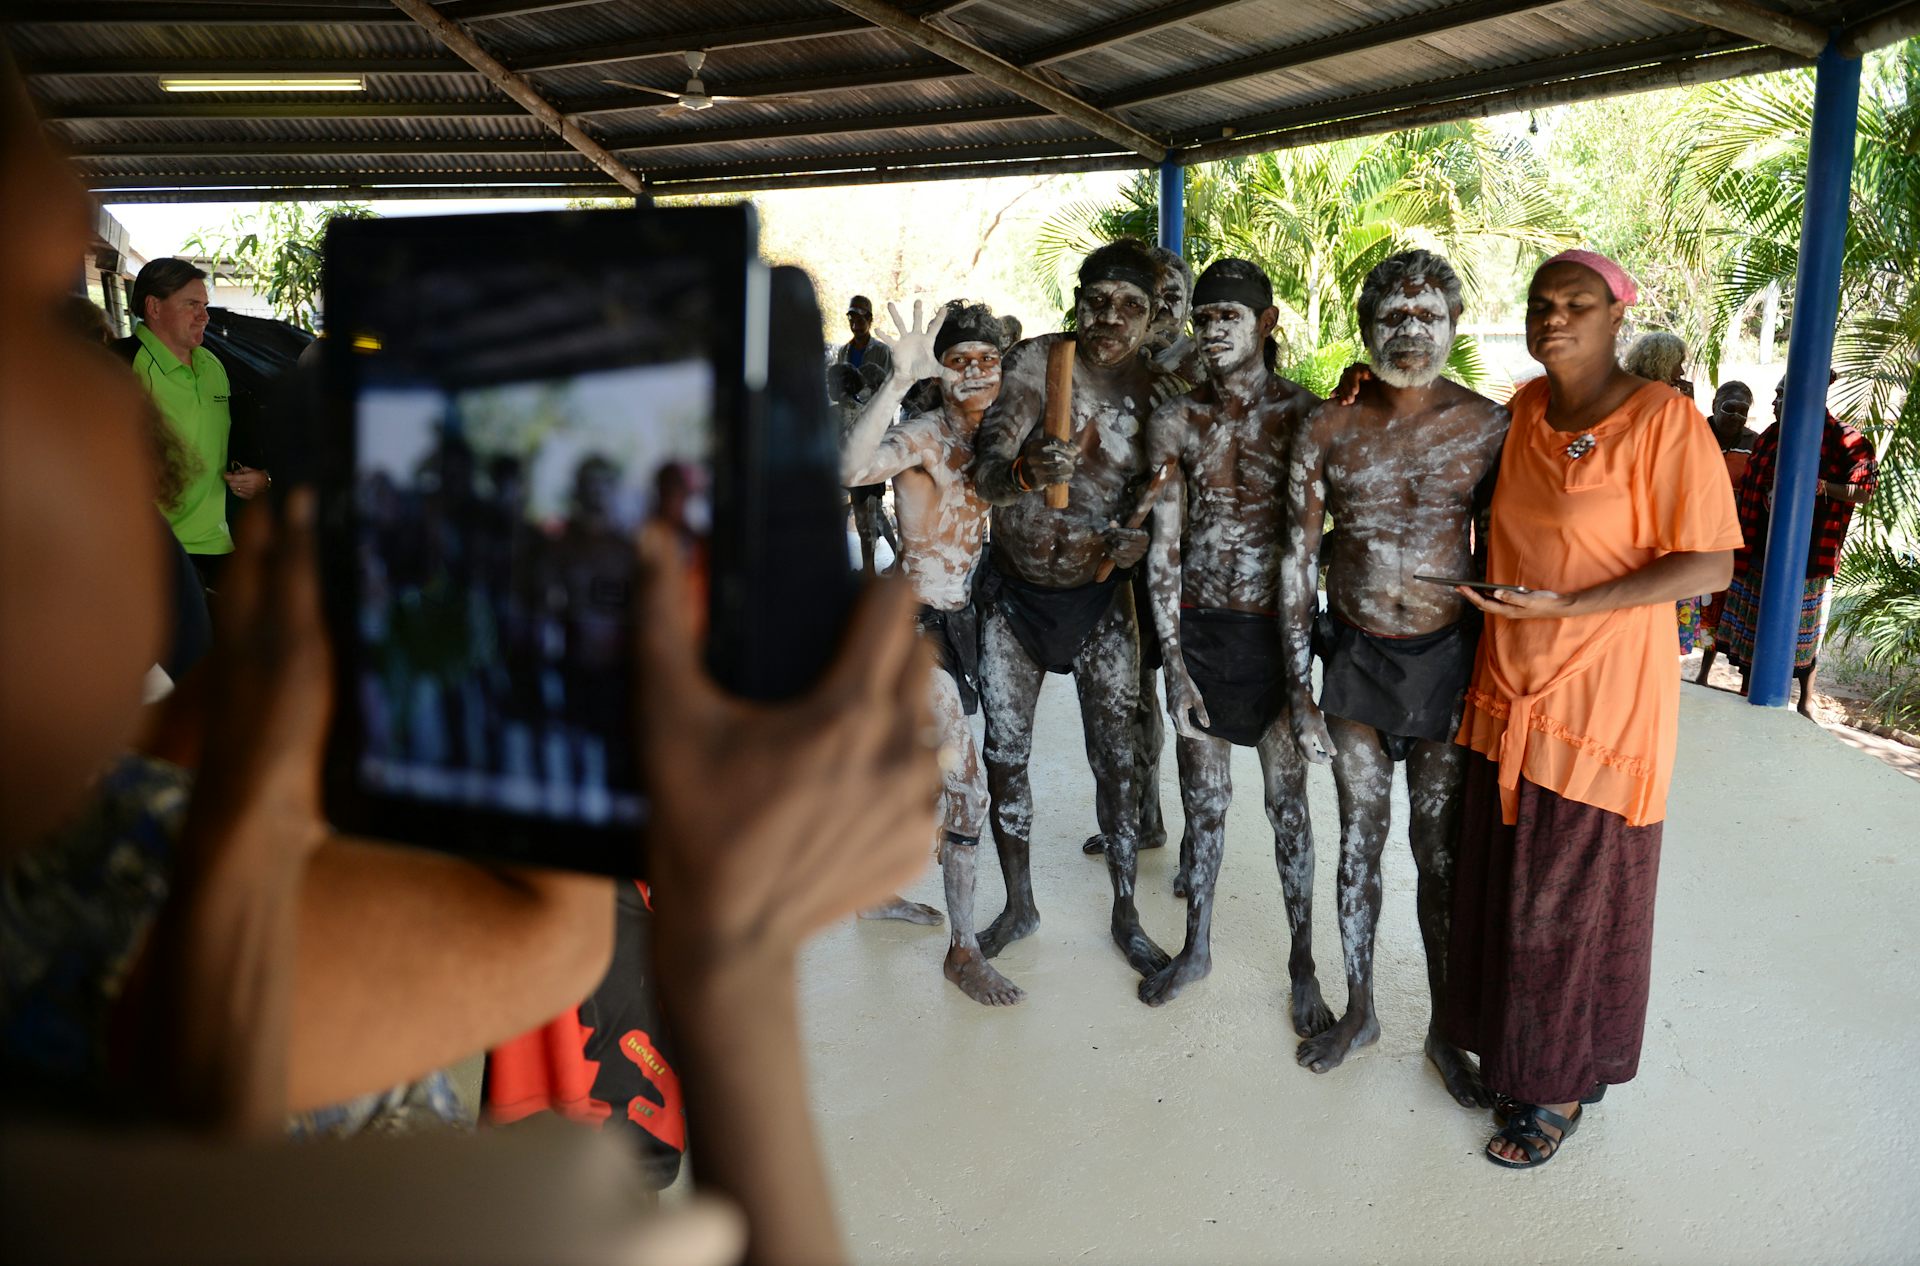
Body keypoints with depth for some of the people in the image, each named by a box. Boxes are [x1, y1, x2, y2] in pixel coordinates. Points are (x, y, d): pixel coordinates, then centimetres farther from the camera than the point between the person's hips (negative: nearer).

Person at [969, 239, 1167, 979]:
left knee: (1116, 758, 4)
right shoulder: (1035, 362, -13)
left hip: (1098, 595, 1)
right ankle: (1019, 905, 28)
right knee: (1004, 753, 8)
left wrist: (1141, 535, -18)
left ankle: (1125, 914, 22)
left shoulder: (1153, 390, -7)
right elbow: (983, 473, -23)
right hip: (1013, 589, 0)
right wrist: (1026, 472, -46)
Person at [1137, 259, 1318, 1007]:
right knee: (1203, 799, 14)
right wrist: (1174, 664, -6)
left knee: (1286, 798, 11)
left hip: (1278, 628, -2)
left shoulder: (1303, 413, -5)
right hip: (1198, 628, 2)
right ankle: (1197, 947, 32)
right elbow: (1164, 550, -1)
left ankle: (1302, 953, 28)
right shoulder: (1174, 422, 0)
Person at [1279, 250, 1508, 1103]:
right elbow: (1297, 562, -2)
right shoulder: (1328, 431, -4)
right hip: (1355, 655, 1)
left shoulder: (1485, 427, -6)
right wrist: (1300, 689, -4)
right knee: (1360, 837, 12)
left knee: (1440, 848, 9)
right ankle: (1358, 1009, 31)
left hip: (1447, 657, -1)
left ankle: (1445, 1028, 27)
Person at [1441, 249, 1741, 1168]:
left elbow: (1710, 566, -16)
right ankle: (1517, 1058, 35)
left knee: (1572, 902, 7)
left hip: (1601, 701, -6)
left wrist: (1564, 604, -21)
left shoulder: (1663, 418, -13)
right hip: (1510, 691, 6)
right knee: (1502, 885, 14)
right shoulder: (1523, 411, 6)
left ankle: (1563, 1092, 27)